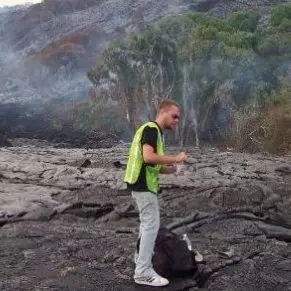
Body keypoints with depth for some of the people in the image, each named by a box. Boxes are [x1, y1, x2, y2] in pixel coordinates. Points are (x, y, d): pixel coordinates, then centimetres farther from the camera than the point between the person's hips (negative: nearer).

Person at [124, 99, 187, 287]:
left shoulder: (156, 132, 17)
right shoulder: (151, 129, -14)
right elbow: (148, 157, -29)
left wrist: (172, 168, 4)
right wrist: (175, 158, -21)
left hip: (145, 183, 10)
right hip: (143, 184, -10)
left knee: (148, 222, 22)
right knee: (151, 224, -8)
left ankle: (142, 256, 37)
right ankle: (143, 272, -4)